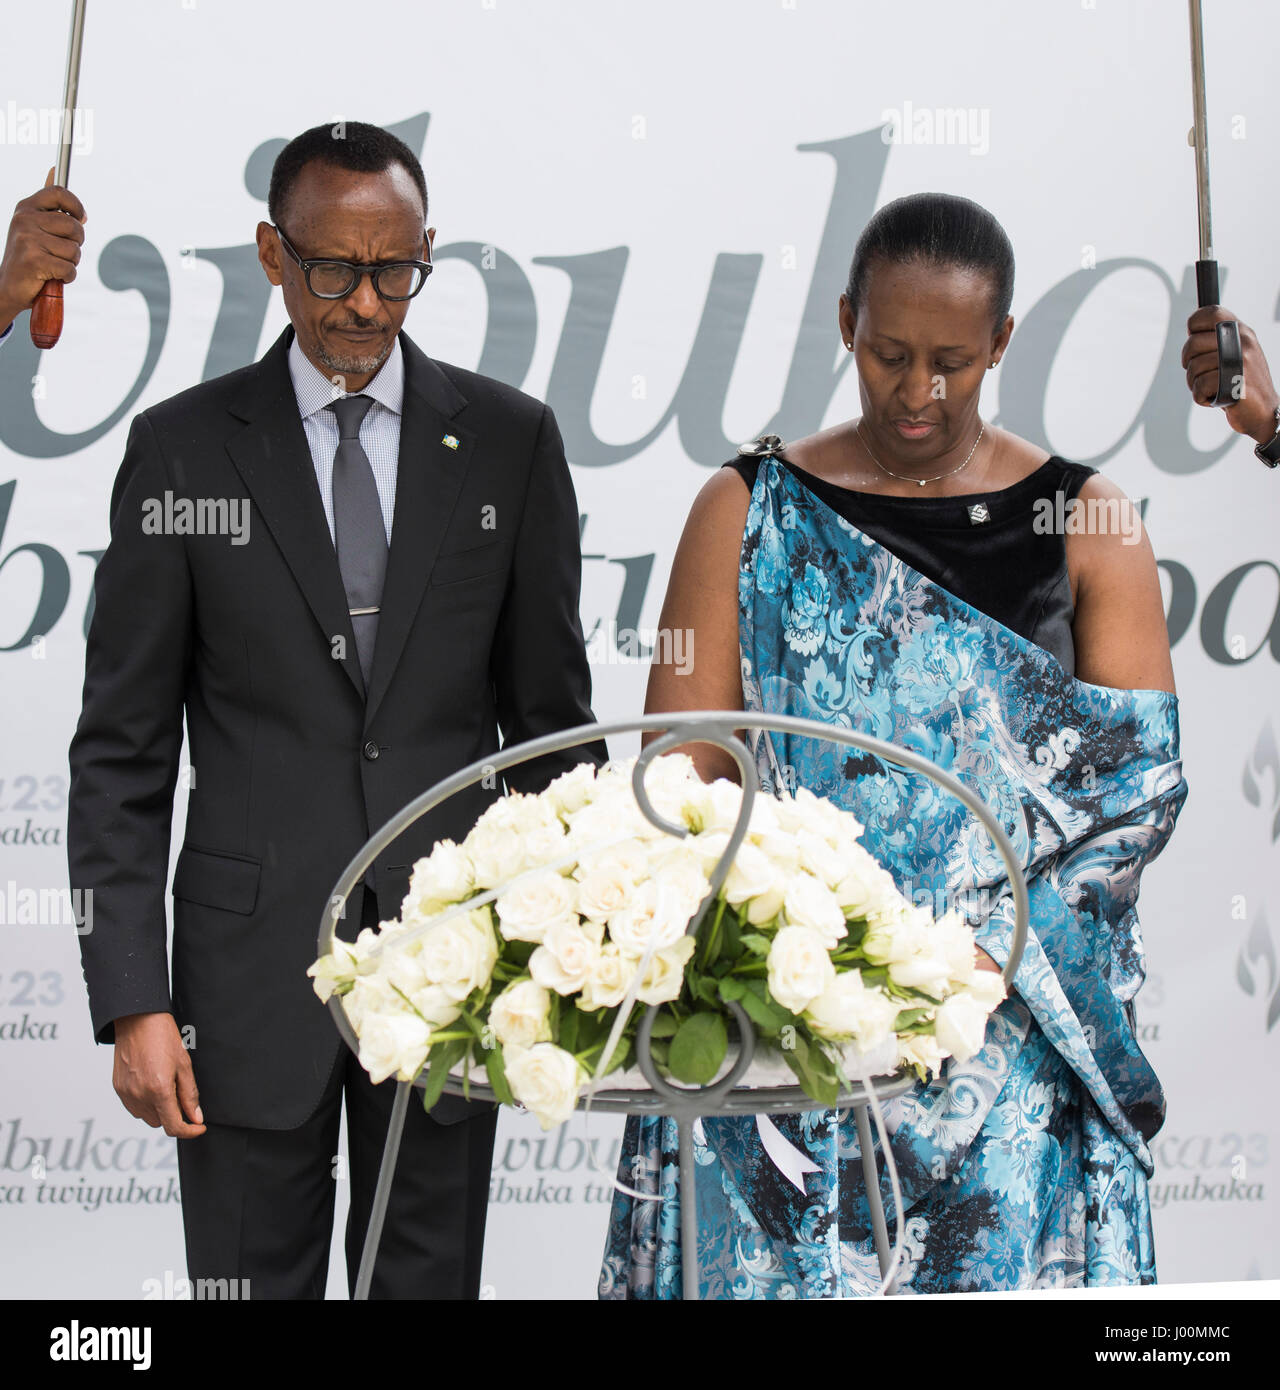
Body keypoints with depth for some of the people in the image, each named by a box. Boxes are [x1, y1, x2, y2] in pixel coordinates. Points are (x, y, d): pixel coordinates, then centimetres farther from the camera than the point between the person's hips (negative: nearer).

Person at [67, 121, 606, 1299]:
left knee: (431, 1277, 12)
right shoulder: (182, 447, 0)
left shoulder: (509, 439, 3)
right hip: (253, 967, -1)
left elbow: (551, 713, 7)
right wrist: (133, 999, -7)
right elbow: (123, 748, 0)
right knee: (252, 1278, 8)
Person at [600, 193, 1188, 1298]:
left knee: (1006, 1265, 3)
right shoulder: (748, 511, 4)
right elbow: (681, 778, -1)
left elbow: (1139, 778, -2)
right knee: (772, 1269, 0)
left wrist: (984, 952, -15)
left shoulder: (1086, 525, 5)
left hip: (1014, 1041, 1)